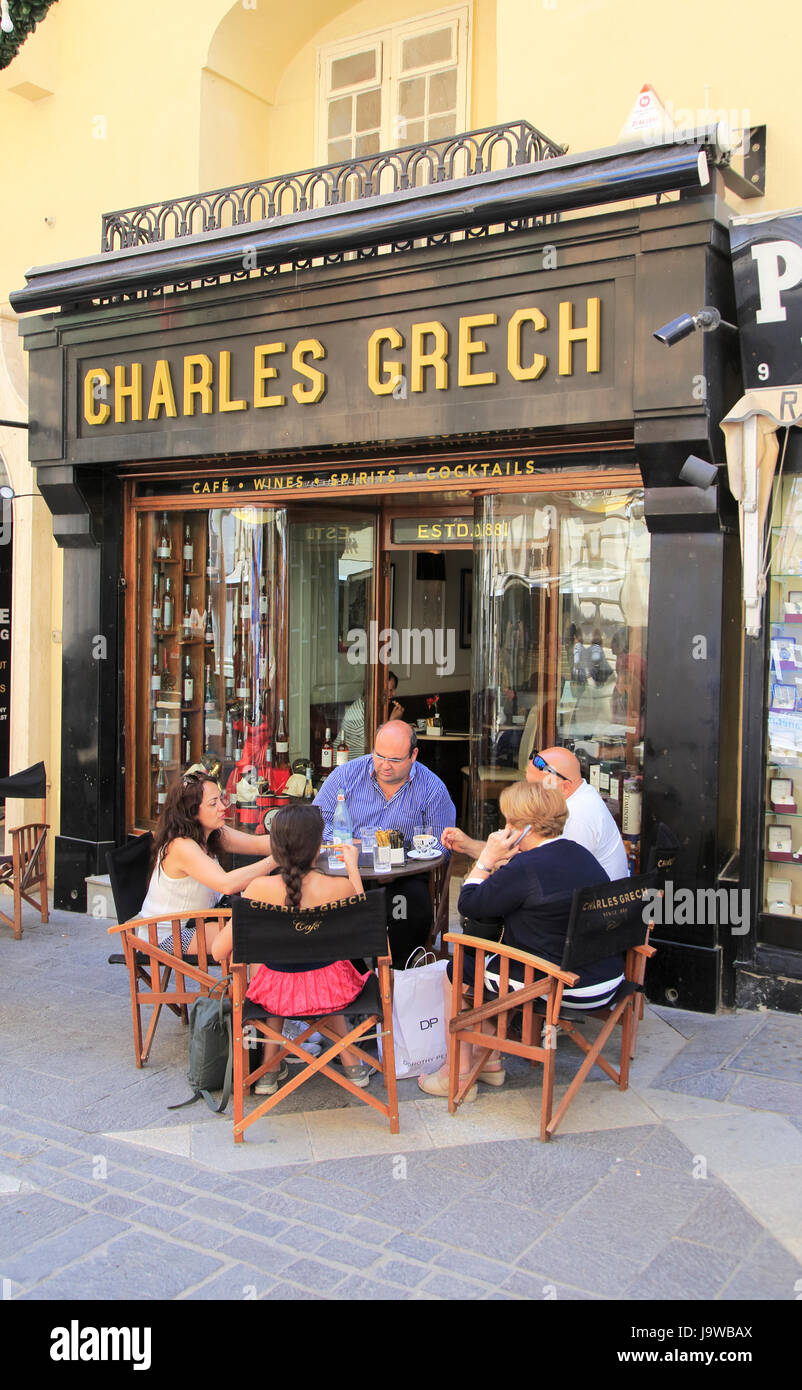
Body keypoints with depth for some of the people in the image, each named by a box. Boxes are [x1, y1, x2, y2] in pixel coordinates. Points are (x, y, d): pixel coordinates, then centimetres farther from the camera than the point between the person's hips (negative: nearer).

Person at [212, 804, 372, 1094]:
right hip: (329, 990, 1)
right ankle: (350, 1061, 39)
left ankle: (270, 1069, 35)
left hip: (279, 994, 0)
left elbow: (219, 951, -12)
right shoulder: (339, 888, -19)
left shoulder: (259, 889, -20)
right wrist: (353, 868, 13)